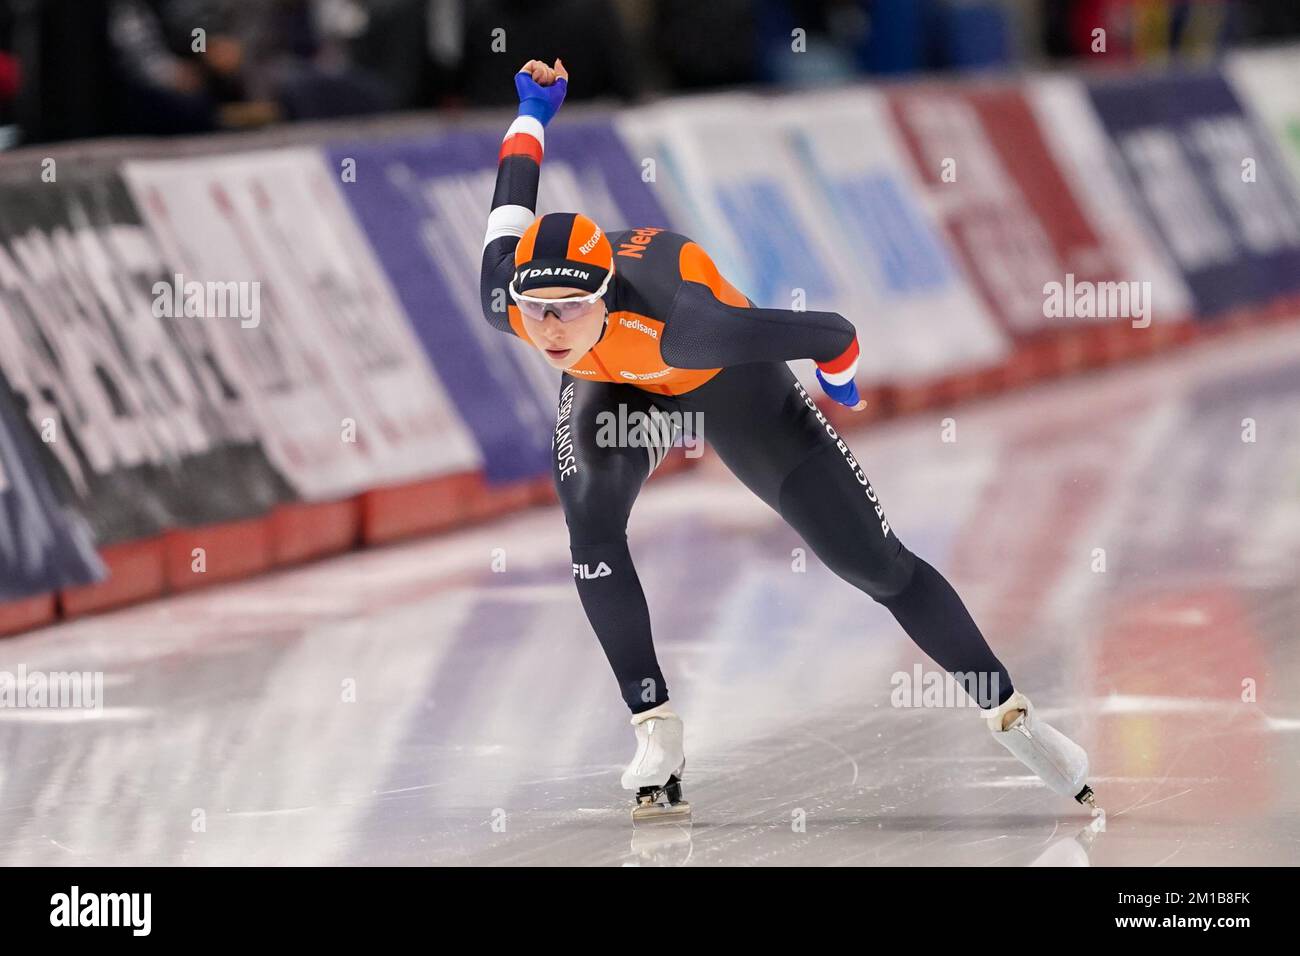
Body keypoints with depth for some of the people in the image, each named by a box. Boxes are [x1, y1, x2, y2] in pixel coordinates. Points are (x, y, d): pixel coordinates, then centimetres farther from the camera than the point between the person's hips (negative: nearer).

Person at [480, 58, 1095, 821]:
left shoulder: (679, 325, -48)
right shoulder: (503, 298, -32)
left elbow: (833, 336, -37)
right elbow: (514, 192, -10)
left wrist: (842, 380, -12)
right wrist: (535, 109, 11)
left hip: (728, 379, -4)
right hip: (616, 386, 4)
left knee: (877, 564, -2)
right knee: (590, 524, -26)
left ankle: (1012, 715, 15)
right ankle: (657, 728, -13)